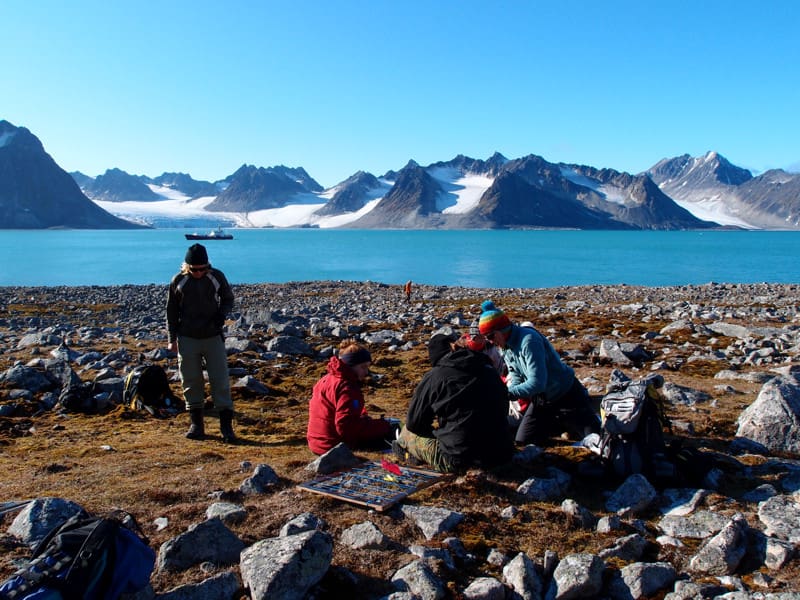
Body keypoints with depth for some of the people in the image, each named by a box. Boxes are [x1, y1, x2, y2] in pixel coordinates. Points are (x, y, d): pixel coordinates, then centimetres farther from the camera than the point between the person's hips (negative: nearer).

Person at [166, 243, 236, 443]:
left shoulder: (217, 277, -5)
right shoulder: (178, 281, -3)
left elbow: (228, 299, 9)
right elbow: (171, 311, 6)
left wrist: (222, 313, -13)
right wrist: (171, 339, 3)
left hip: (213, 337, -1)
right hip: (187, 339, 1)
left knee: (220, 380, -4)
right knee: (191, 381, 5)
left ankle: (226, 425, 1)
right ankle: (196, 424, 18)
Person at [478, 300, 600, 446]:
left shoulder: (528, 340, -30)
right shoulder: (506, 346, -3)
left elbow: (537, 382, -33)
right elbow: (515, 375, 2)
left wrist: (510, 394, -32)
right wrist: (511, 389, -18)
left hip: (566, 394, -8)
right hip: (540, 398, 8)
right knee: (523, 440, 8)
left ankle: (595, 422, 29)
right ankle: (566, 424, 26)